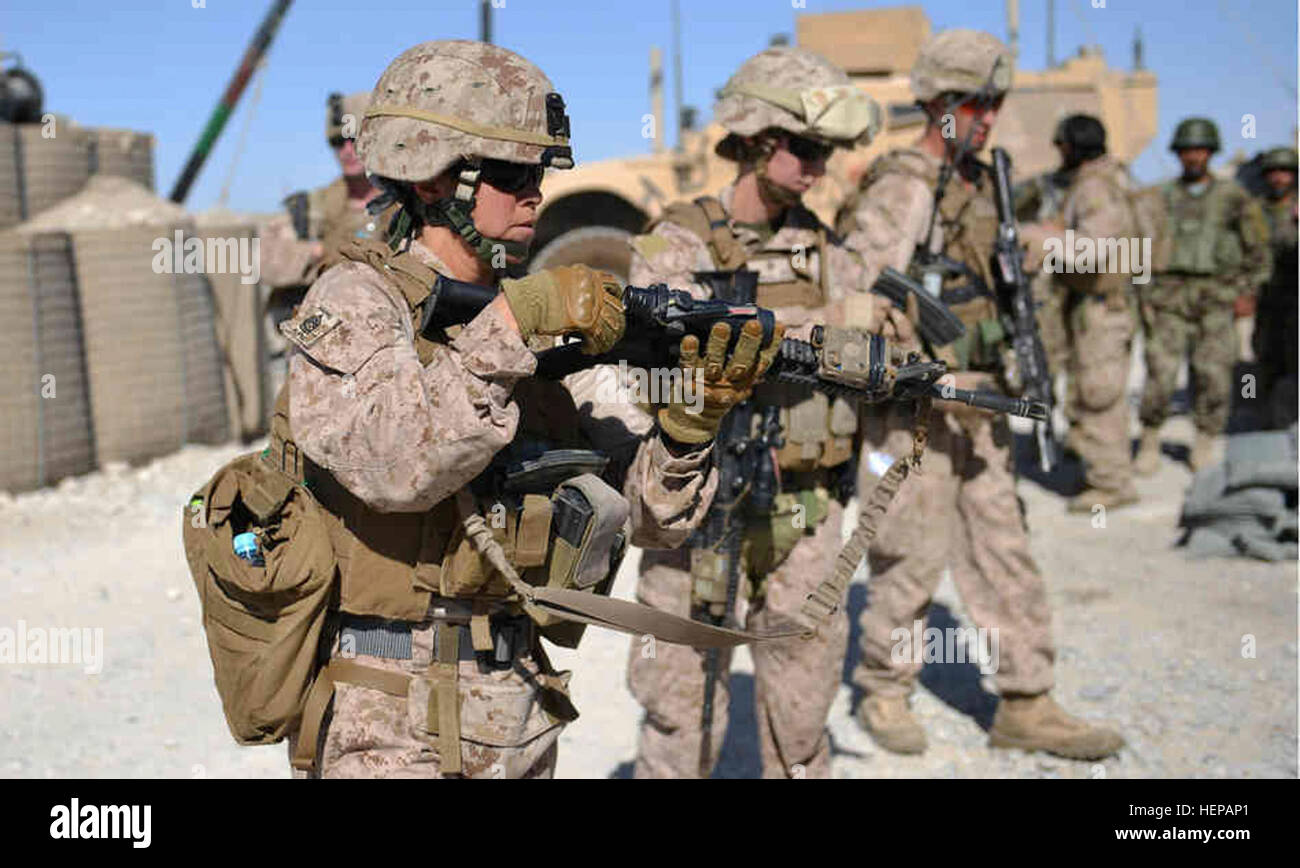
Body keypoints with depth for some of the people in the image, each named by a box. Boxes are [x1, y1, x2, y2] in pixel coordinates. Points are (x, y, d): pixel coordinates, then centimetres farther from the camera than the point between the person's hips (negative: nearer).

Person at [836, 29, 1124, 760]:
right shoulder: (900, 190, -13)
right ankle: (884, 694, 20)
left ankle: (1026, 706, 16)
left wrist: (1005, 380, 20)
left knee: (1005, 549, 9)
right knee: (914, 556, 0)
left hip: (977, 402, 8)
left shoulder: (982, 186, 14)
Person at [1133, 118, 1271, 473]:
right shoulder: (1162, 197, 9)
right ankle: (1150, 444, 5)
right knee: (1160, 371, -8)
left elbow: (1257, 247, 10)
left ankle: (1204, 446, 9)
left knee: (1214, 374, -3)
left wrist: (1247, 292, 3)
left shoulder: (1233, 196, 6)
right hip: (1170, 294, 0)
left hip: (1217, 297, 0)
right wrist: (1145, 295, 6)